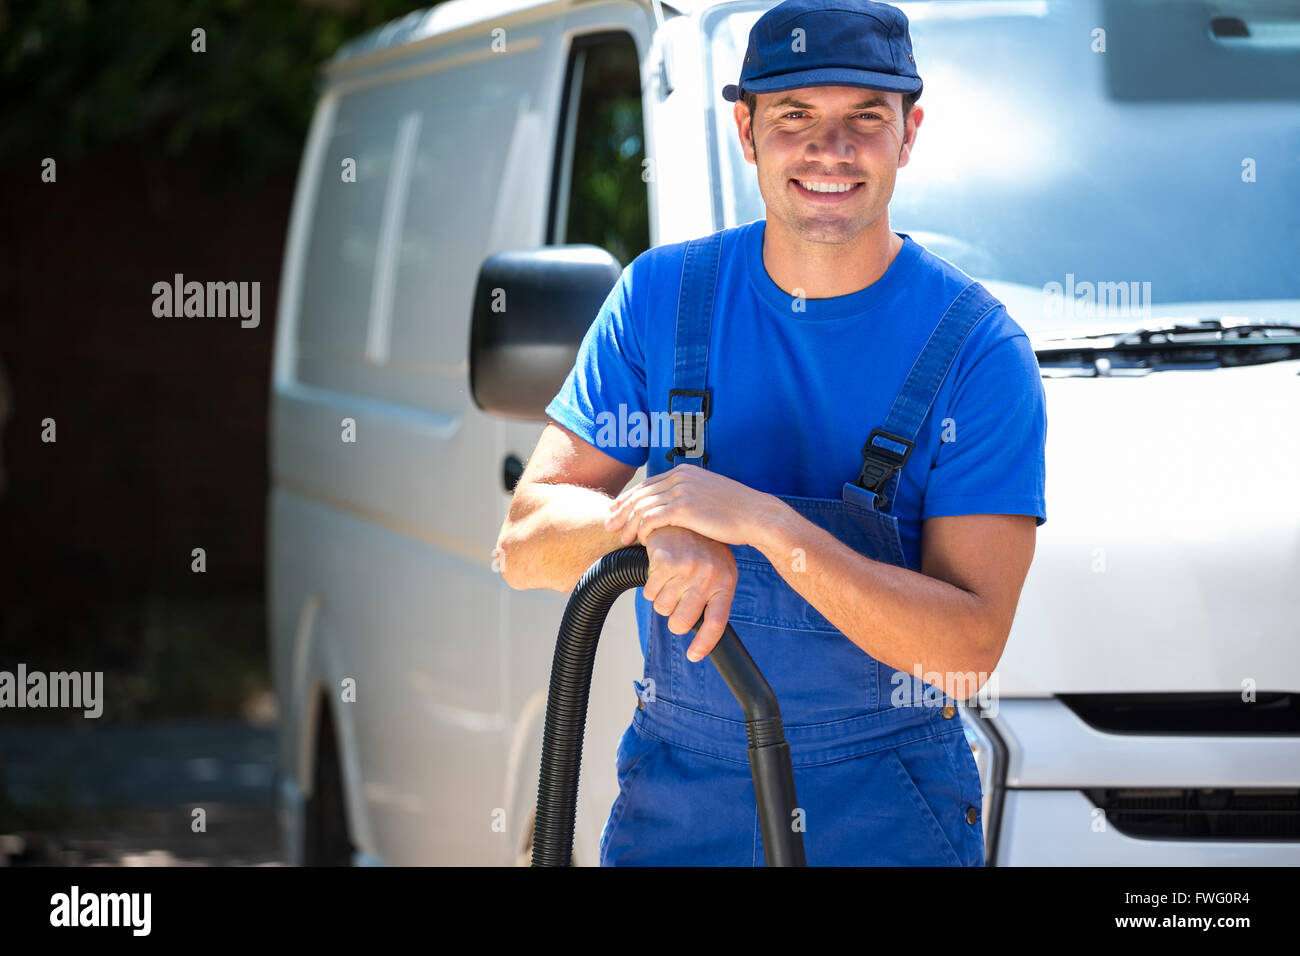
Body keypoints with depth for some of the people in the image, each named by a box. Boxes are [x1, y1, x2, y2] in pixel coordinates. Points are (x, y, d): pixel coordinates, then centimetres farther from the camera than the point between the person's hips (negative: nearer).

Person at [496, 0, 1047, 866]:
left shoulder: (978, 348, -12)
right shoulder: (662, 295, -2)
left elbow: (970, 648, -18)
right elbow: (525, 548, -3)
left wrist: (765, 524, -29)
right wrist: (652, 522, -25)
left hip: (883, 818, -3)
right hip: (671, 794, 3)